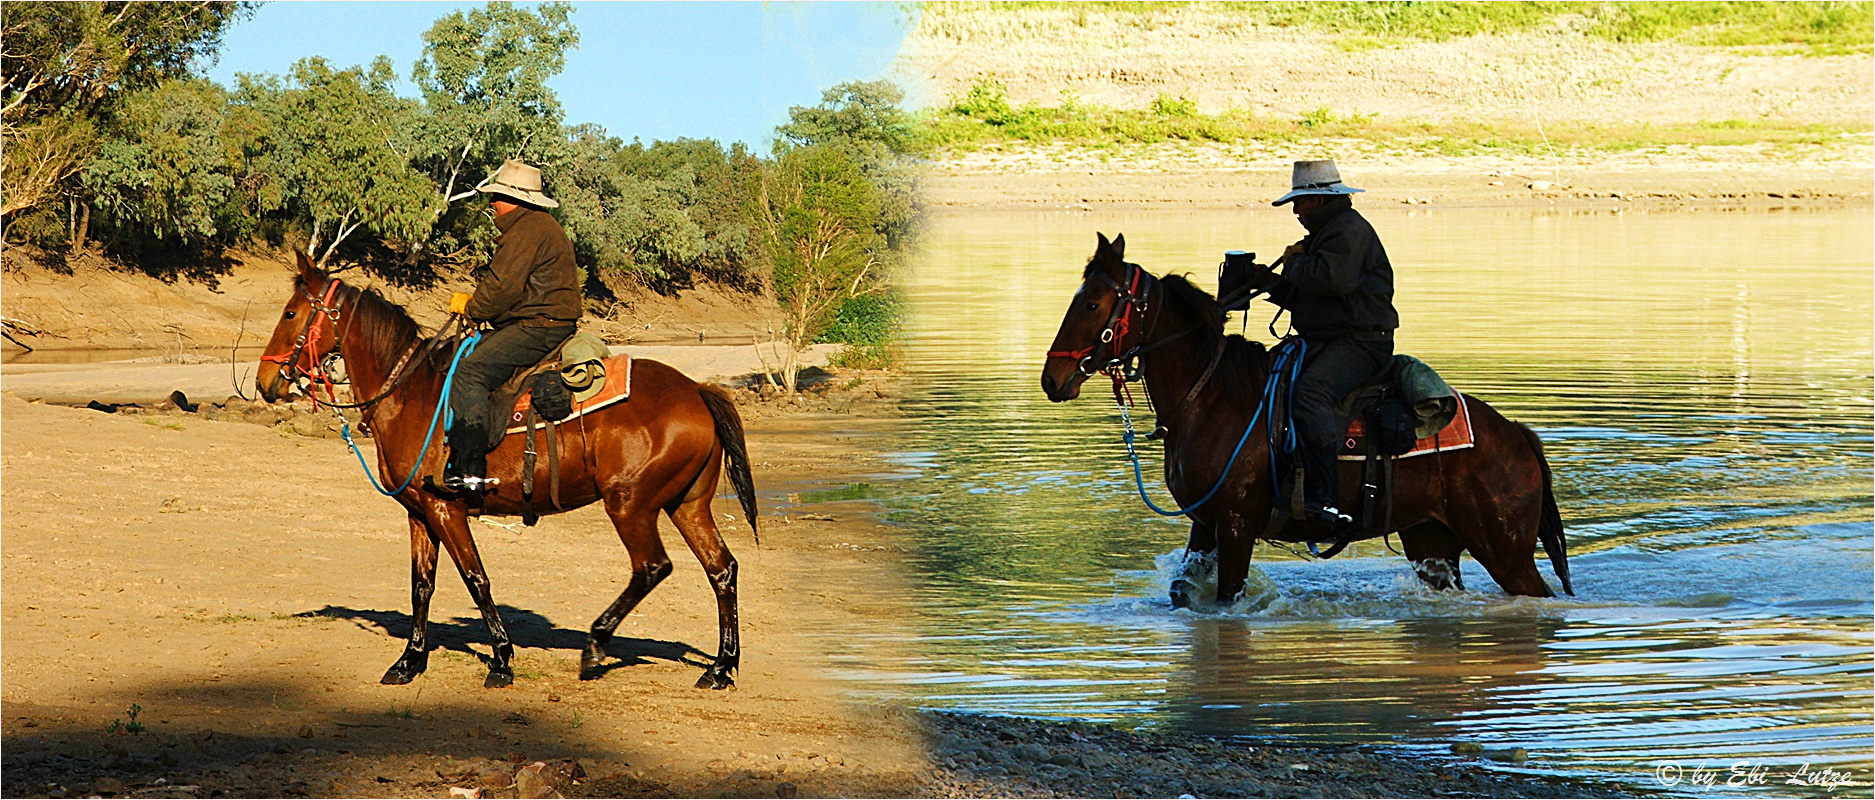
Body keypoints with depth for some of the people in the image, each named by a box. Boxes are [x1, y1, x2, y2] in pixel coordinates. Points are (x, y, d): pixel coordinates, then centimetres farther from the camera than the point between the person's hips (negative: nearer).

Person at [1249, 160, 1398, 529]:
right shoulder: (1325, 231, 25)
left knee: (1310, 391, -34)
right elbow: (1307, 296, 28)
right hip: (1322, 342, 11)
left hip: (1361, 342, -11)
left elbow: (1334, 279, -26)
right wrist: (1272, 284, 12)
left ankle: (1324, 497, -40)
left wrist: (1294, 263, -9)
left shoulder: (1349, 229, -9)